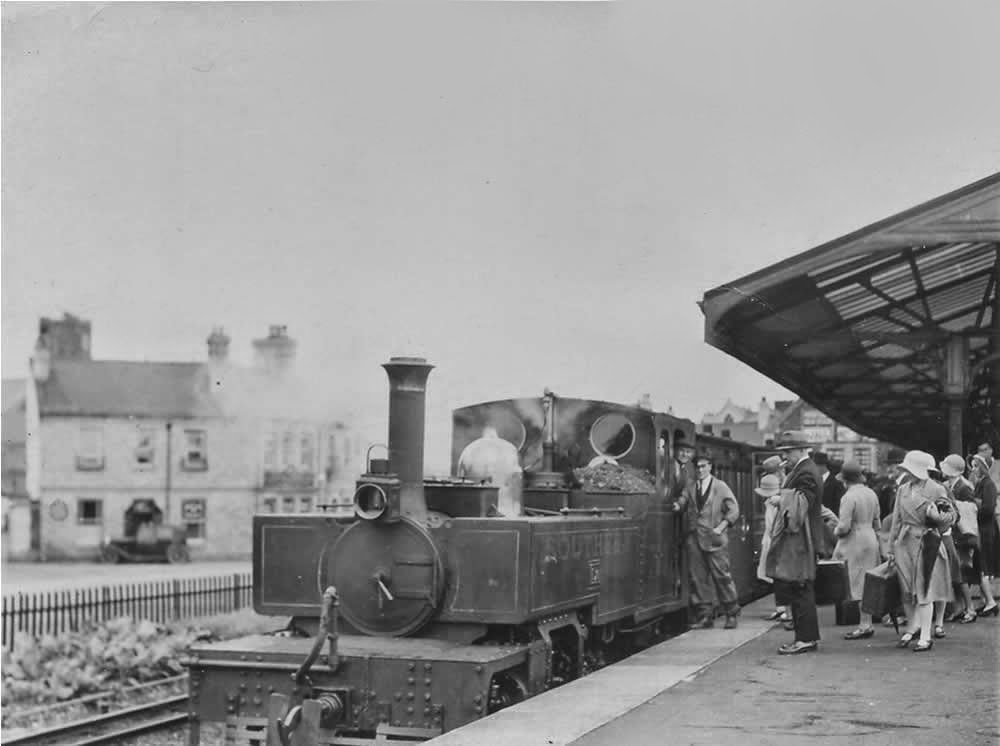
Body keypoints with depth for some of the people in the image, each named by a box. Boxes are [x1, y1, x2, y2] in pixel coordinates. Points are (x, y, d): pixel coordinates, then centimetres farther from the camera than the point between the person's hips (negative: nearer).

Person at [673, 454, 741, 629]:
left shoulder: (721, 487, 4)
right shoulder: (690, 487, 15)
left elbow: (733, 510, 1)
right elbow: (683, 502, 6)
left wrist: (721, 527, -11)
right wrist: (678, 506, -18)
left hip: (714, 539, -4)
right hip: (694, 538, 4)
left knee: (721, 575, -4)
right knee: (698, 577, 2)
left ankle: (731, 614, 8)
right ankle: (704, 616, 9)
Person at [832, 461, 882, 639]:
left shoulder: (849, 497, -17)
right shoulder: (871, 494, 6)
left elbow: (844, 527, -19)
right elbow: (877, 522, 13)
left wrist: (836, 530, 1)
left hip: (856, 542, -8)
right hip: (871, 539, 8)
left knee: (860, 584, -2)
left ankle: (865, 625, 1)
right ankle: (867, 623, 16)